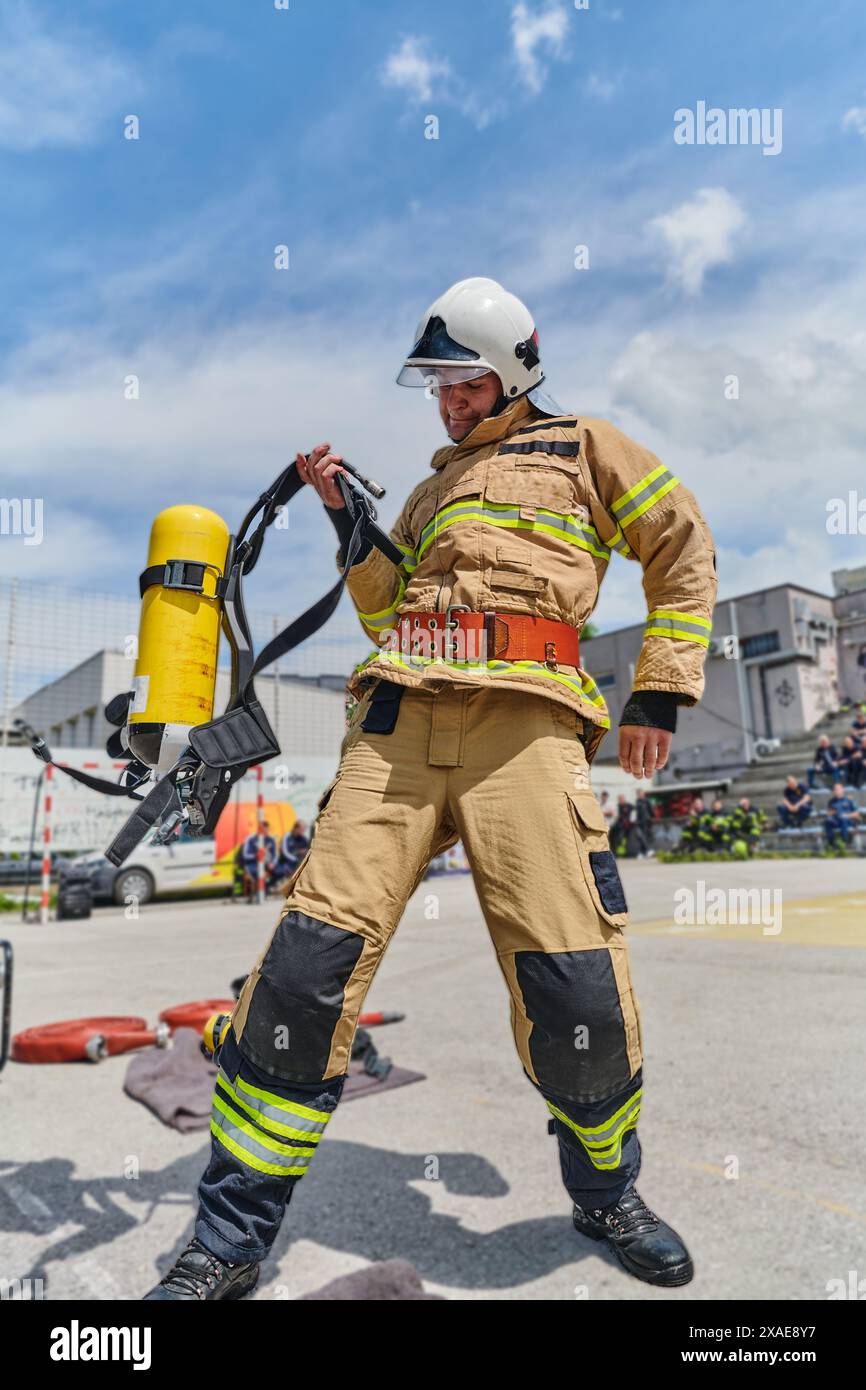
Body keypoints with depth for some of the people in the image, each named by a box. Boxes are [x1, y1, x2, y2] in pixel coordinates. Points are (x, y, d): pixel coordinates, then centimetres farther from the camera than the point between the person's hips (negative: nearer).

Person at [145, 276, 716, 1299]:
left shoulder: (585, 448, 20)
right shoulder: (433, 487, 32)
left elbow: (685, 555, 16)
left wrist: (660, 690, 5)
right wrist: (345, 521, 14)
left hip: (523, 725, -3)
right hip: (398, 723, 4)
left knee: (577, 989, -11)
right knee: (310, 957, -8)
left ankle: (607, 1195, 22)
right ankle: (230, 1241, 8)